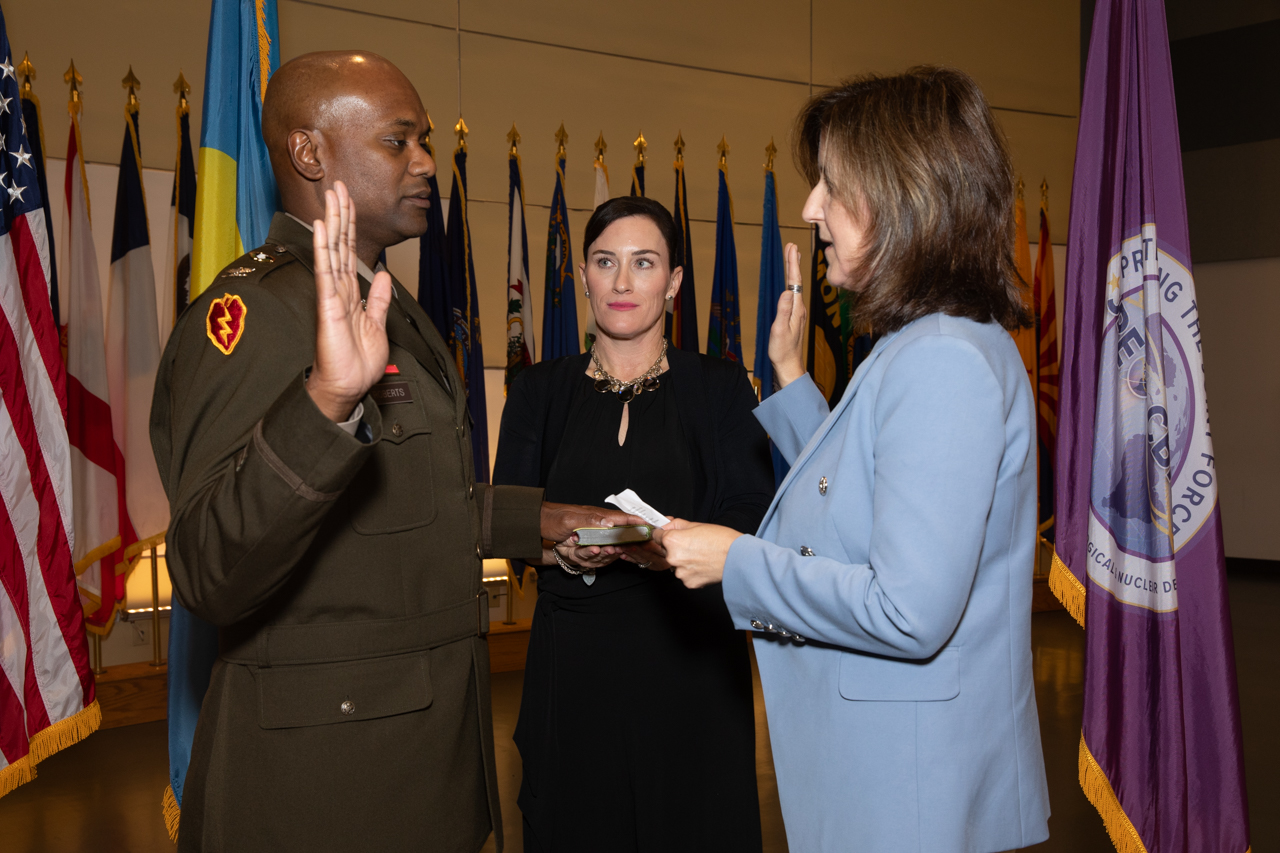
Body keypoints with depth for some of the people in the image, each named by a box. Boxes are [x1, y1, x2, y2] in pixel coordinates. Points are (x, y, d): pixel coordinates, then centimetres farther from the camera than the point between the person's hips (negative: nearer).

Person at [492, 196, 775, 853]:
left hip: (689, 650, -1)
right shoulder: (539, 391, 9)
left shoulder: (720, 388, 4)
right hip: (571, 655, 1)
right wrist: (560, 548, -16)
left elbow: (752, 522, -3)